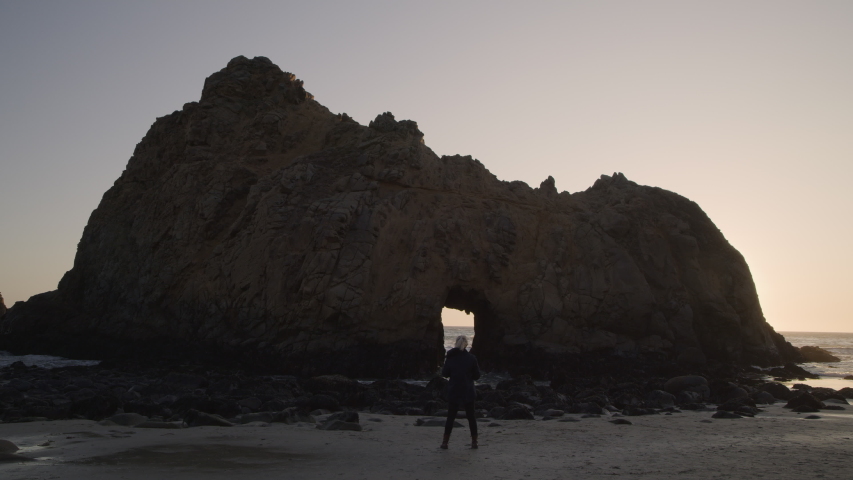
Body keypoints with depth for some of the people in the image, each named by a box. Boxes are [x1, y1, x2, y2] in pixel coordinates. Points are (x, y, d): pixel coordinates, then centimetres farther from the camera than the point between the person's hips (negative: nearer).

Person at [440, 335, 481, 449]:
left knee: (451, 417, 8)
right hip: (468, 392, 0)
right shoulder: (471, 358, -8)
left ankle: (445, 442, 9)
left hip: (453, 392, 1)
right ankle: (474, 442, 13)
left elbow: (444, 374, 1)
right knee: (471, 416, 11)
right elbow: (477, 375, -2)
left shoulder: (450, 358, -6)